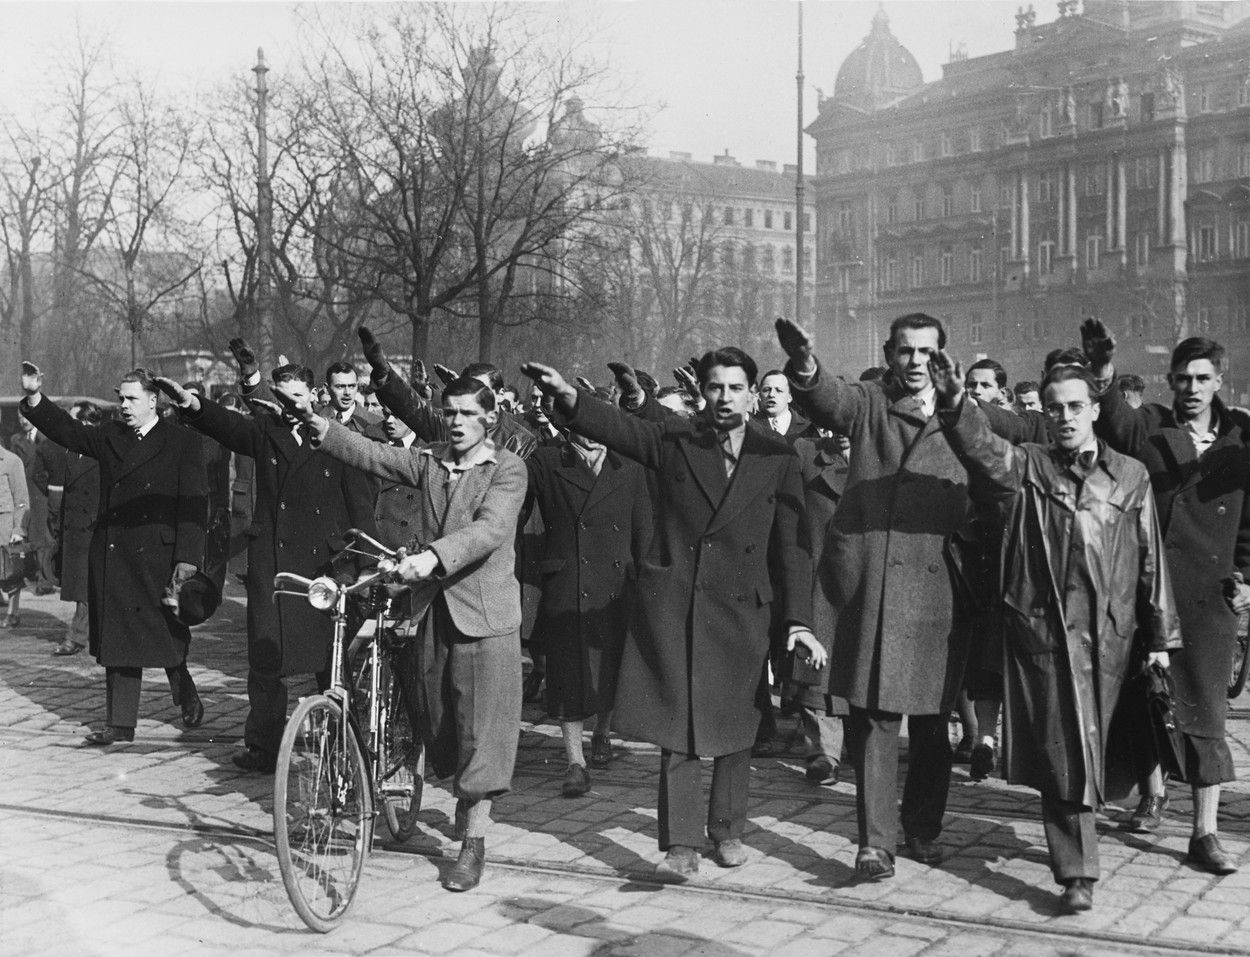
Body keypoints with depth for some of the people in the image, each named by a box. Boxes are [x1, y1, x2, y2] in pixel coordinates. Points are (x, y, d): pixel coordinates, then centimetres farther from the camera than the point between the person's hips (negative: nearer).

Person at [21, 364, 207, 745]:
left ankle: (187, 698, 28)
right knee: (118, 640, 6)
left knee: (165, 636, 2)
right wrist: (34, 398, -8)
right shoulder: (110, 436, 13)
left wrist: (186, 560, -15)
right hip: (112, 557, 5)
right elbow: (67, 430, 8)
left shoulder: (182, 443, -4)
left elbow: (194, 504, -8)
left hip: (158, 558, -5)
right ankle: (120, 723, 11)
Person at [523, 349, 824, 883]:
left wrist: (799, 620, -3)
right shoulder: (672, 439, 3)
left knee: (735, 728, 11)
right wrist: (566, 397, -30)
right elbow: (616, 428, -10)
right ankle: (682, 846, 1)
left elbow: (792, 544, 3)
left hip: (741, 608, 1)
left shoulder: (777, 458, 4)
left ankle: (727, 830, 29)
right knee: (677, 729, -2)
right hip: (671, 602, -1)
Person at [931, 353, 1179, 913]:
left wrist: (1160, 637, 10)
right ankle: (1076, 873, 1)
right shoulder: (1024, 468, 4)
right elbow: (981, 447, -17)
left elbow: (1151, 559, 10)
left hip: (1109, 634, 2)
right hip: (1042, 628, -2)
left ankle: (1075, 848, 32)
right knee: (1062, 750, -4)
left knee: (1092, 747, 11)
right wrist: (954, 405, -38)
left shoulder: (1131, 476, 9)